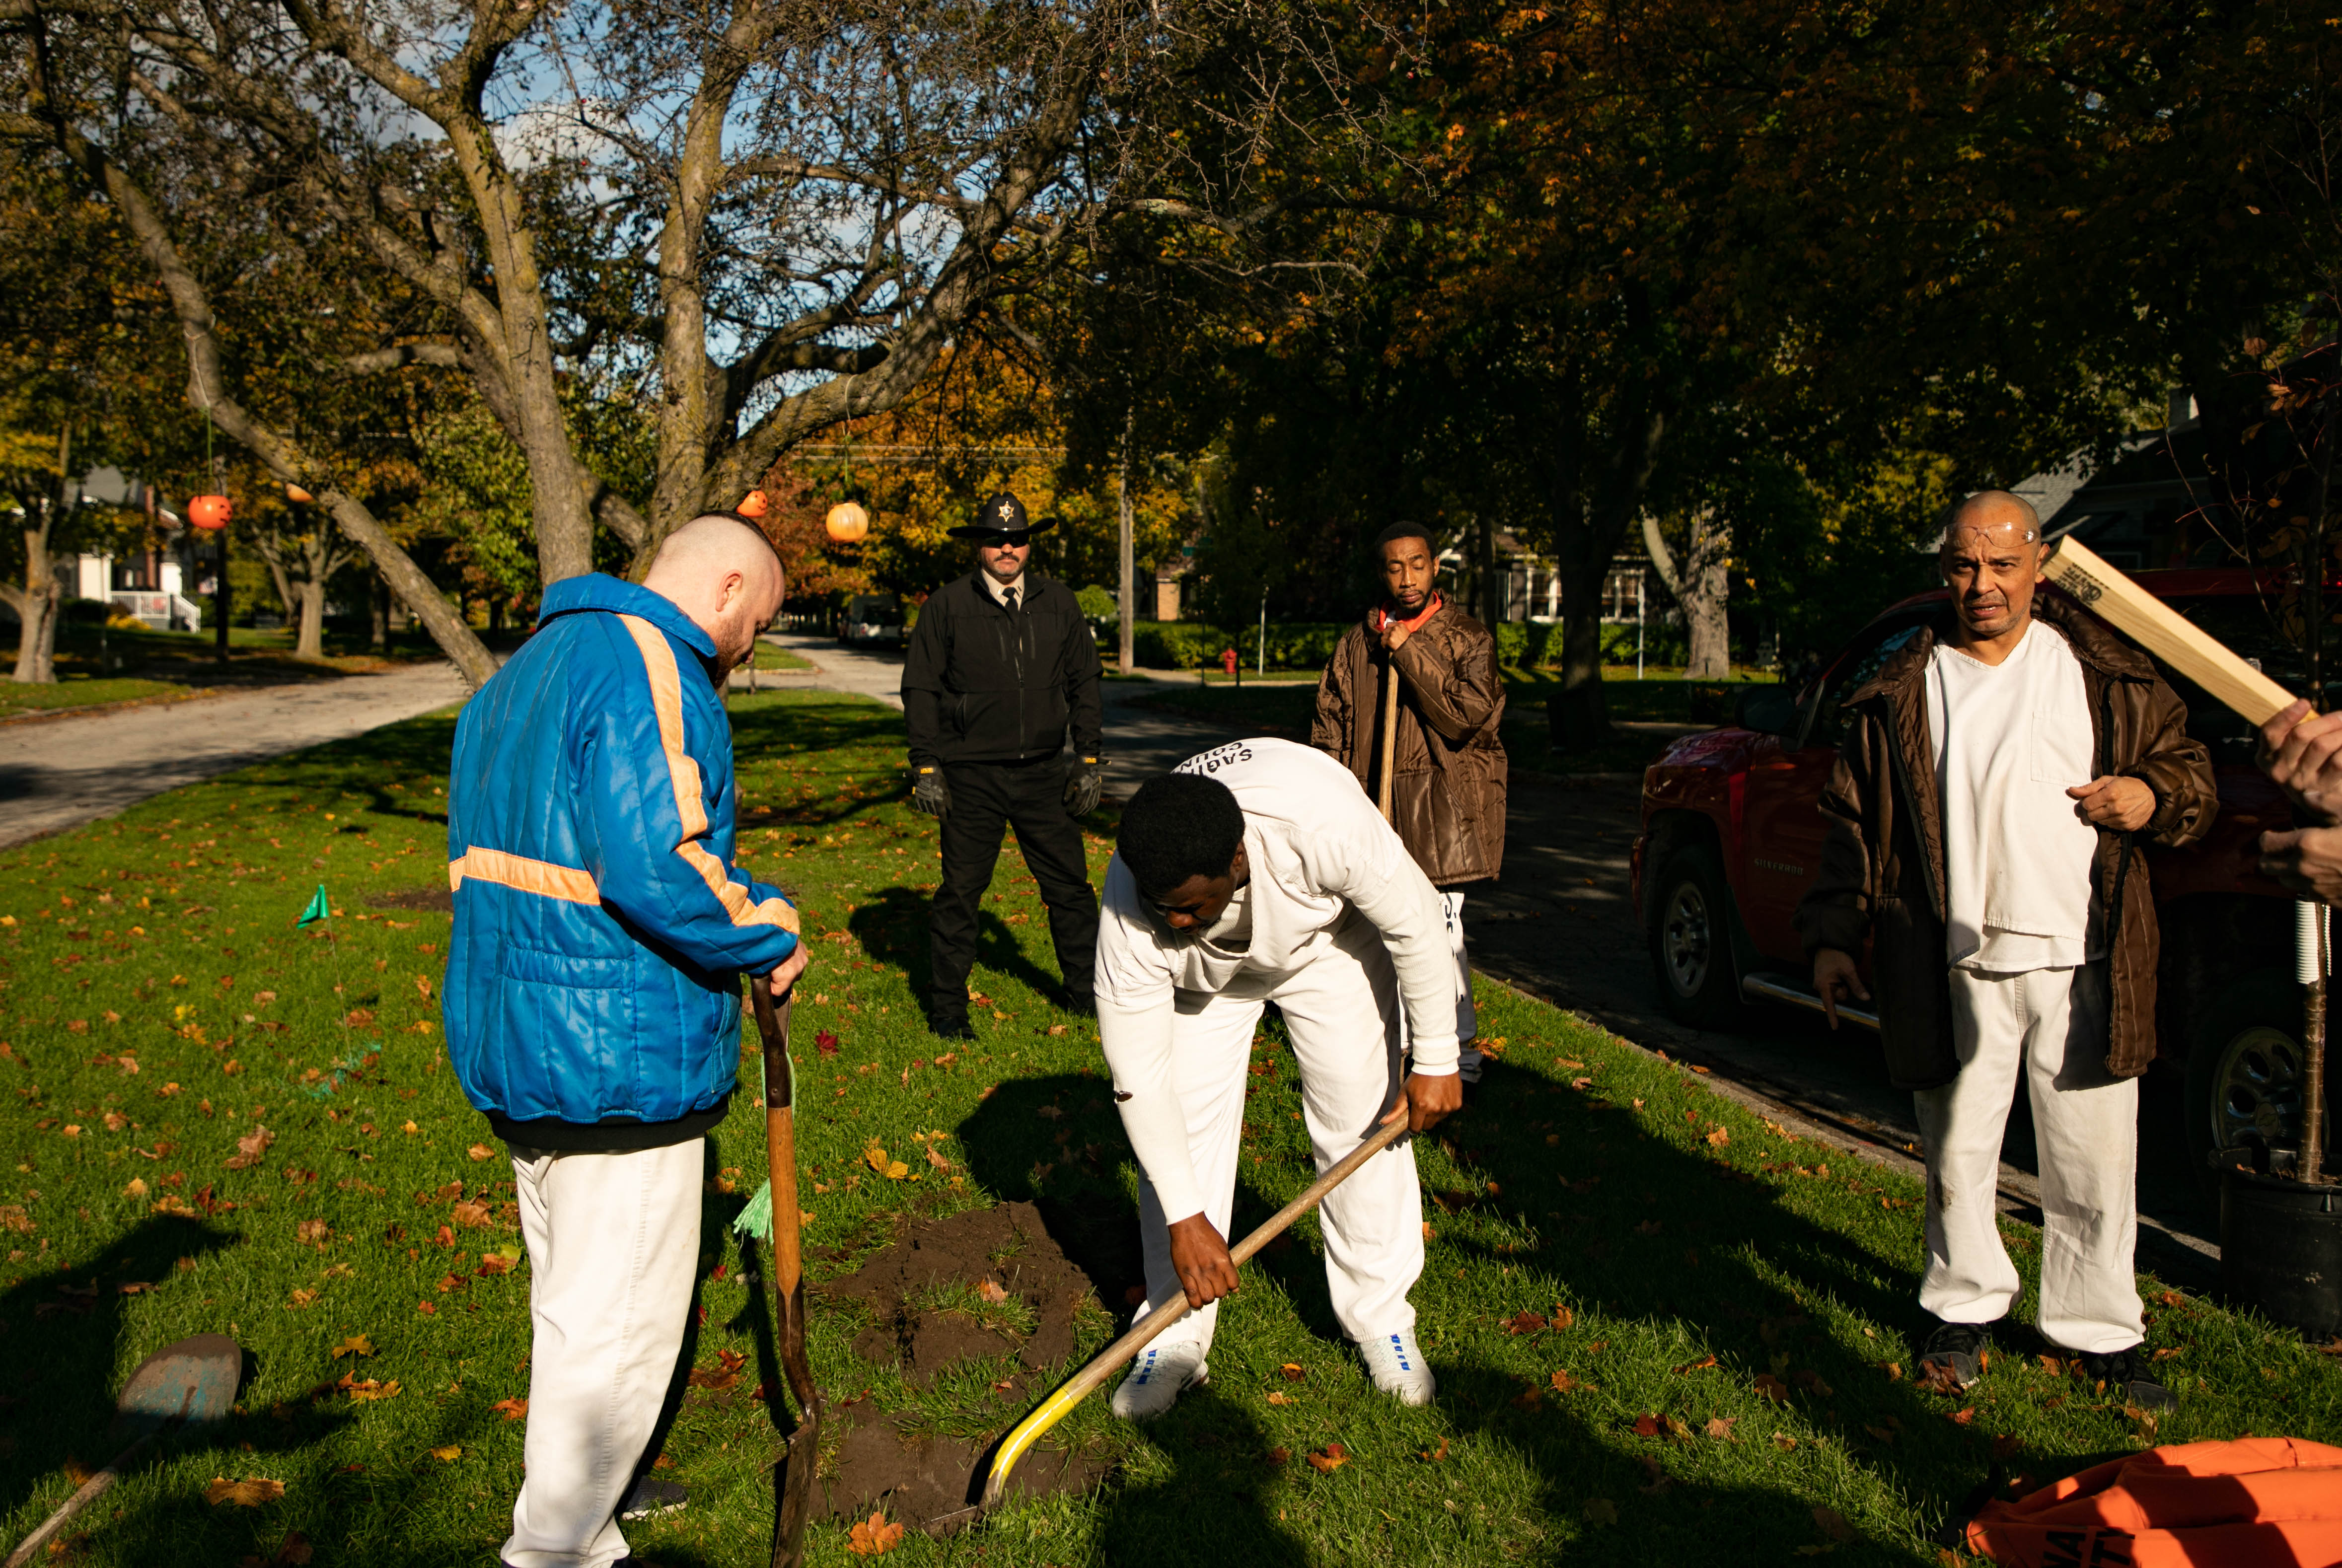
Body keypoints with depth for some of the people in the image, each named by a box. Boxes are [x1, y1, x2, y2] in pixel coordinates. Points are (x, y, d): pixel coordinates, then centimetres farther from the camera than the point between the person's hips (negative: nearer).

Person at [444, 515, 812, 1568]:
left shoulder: (528, 667, 15)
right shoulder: (651, 671, -18)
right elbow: (658, 868, -30)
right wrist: (771, 939, -13)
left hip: (504, 1033, 10)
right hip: (620, 1050, -10)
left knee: (569, 1284, 24)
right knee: (617, 1312, 5)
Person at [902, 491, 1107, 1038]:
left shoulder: (1059, 603, 8)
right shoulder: (946, 606, -1)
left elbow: (1084, 683, 14)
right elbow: (920, 689, 1)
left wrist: (1090, 759, 8)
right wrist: (926, 767, -5)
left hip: (1043, 773, 3)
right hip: (971, 777, -2)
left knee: (1070, 885, 6)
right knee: (961, 891, 2)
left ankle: (1086, 989, 22)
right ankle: (947, 1007, 15)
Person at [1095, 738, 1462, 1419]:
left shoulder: (1322, 824, -44)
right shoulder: (1132, 909, -37)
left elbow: (1413, 922, -26)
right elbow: (1139, 1079, -27)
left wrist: (1436, 1059, -17)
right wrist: (1186, 1219, -24)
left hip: (1327, 939, 0)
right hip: (1203, 975, 1)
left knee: (1364, 1120, -4)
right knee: (1182, 1129, -8)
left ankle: (1380, 1319, 13)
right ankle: (1175, 1340, 6)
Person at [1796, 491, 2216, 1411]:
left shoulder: (2105, 675, 8)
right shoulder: (1904, 692, 6)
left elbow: (2189, 767, 16)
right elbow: (1853, 820, 9)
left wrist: (2155, 795, -8)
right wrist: (1831, 937, 4)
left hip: (2085, 964, 0)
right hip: (1956, 969, 0)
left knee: (2095, 1163, 6)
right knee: (1956, 1155, 8)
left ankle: (2101, 1333, 23)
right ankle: (1966, 1310, 27)